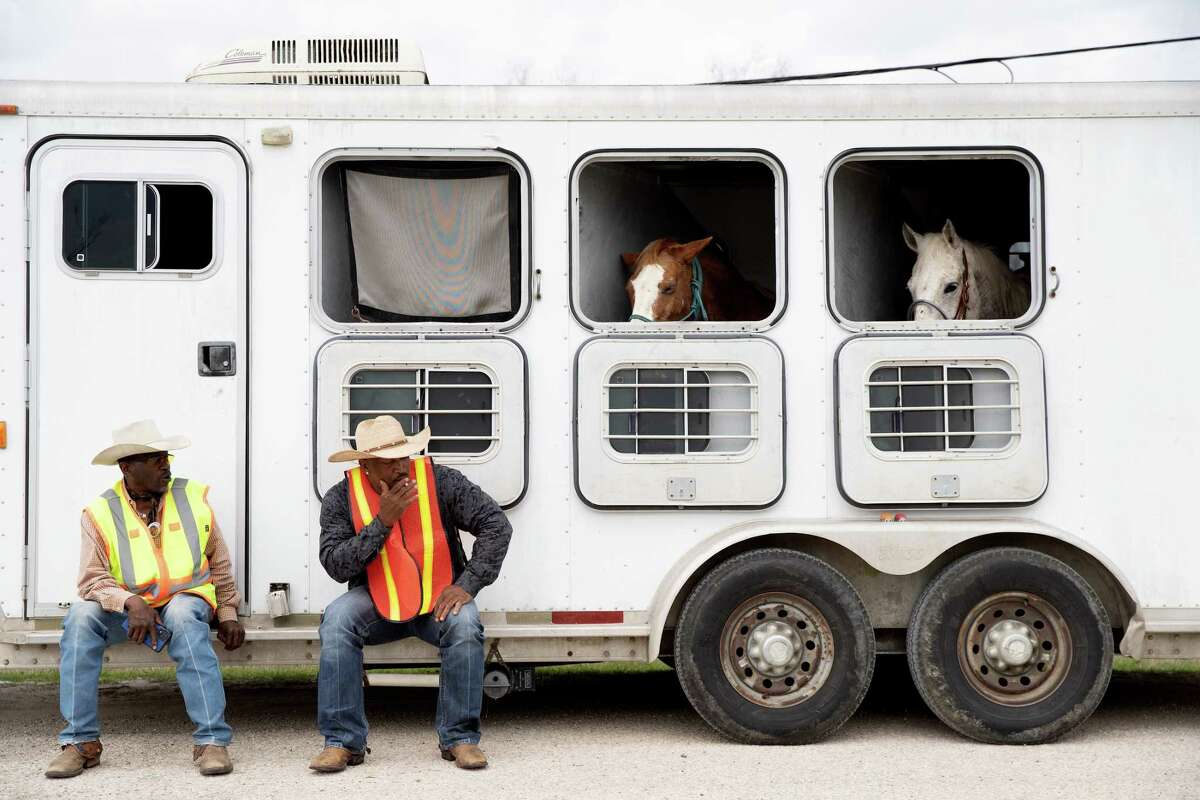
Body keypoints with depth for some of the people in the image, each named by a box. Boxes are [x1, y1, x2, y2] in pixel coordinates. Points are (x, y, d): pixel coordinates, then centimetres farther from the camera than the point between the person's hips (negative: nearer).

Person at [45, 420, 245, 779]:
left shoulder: (194, 497, 2)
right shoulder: (101, 513, -3)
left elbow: (219, 561, 11)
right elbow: (92, 579, -11)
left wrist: (228, 613, 7)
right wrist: (131, 602, -29)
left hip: (186, 599, 0)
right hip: (126, 609, 1)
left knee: (184, 618, -36)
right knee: (81, 617, -29)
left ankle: (212, 740, -34)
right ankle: (80, 742, -21)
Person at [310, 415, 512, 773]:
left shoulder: (440, 481, -10)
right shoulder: (341, 498, -7)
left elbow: (496, 524, -12)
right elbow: (336, 565, -16)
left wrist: (467, 584, -19)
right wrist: (382, 522, -25)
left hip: (439, 600, -1)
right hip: (376, 603, 1)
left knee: (465, 624, -33)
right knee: (337, 620, -29)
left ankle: (459, 737, -17)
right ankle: (343, 741, -23)